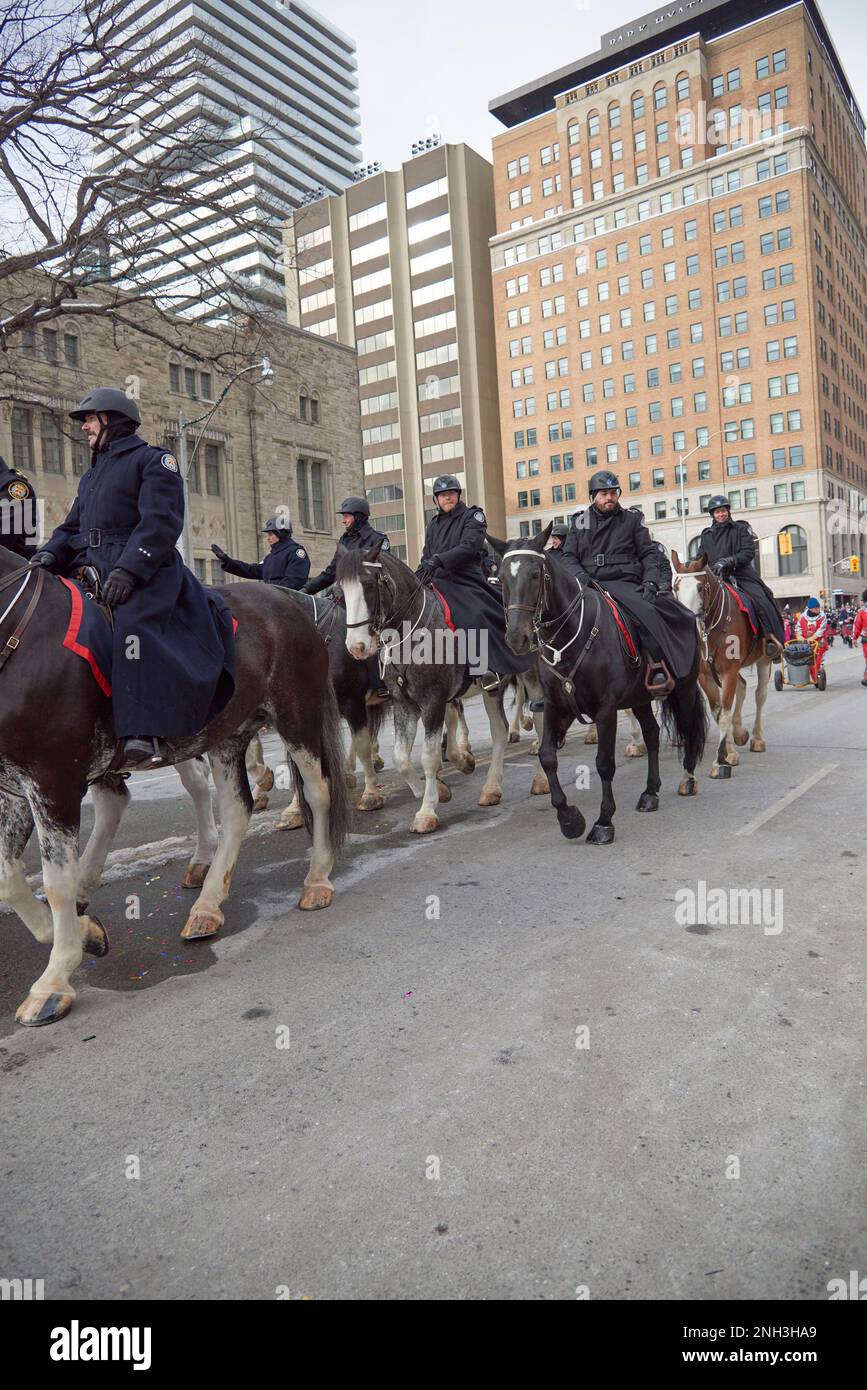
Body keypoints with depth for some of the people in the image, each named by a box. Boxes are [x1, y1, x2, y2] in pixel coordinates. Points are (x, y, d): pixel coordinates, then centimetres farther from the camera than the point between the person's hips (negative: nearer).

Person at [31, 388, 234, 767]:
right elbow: (71, 529, 26)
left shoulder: (153, 460, 4)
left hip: (145, 572, -9)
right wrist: (51, 554, 2)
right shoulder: (90, 476, 30)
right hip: (92, 570, 9)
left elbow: (160, 522, -10)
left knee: (134, 623, -34)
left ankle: (144, 734, -43)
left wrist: (128, 569, -23)